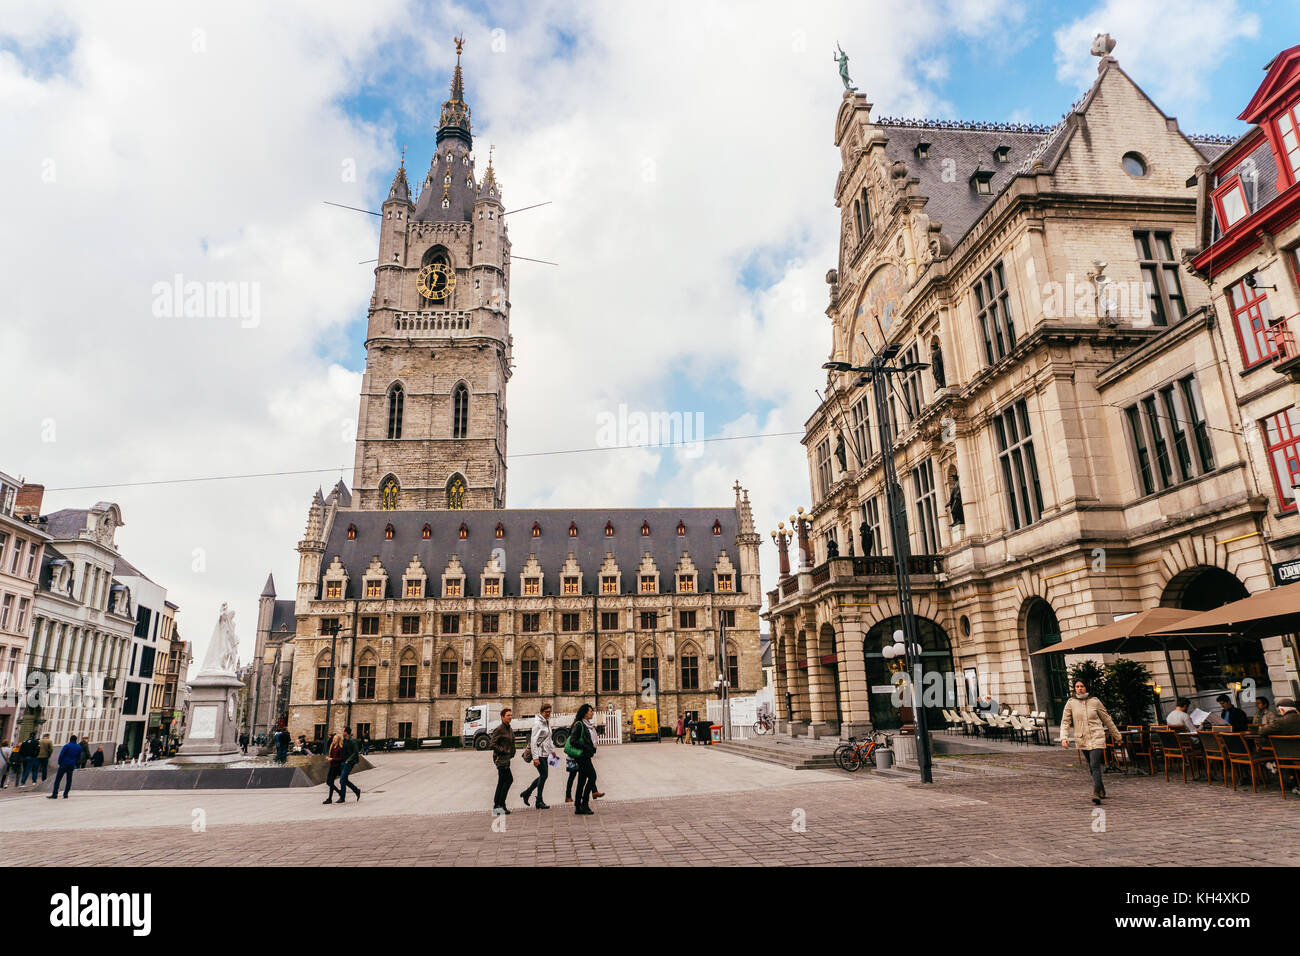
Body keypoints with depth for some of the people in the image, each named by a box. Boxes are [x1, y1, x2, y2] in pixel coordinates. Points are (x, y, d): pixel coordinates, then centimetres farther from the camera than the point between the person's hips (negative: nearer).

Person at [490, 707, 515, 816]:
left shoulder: (509, 729, 13)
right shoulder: (499, 729, -13)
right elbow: (493, 744, -16)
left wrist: (512, 753, 11)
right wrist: (504, 751, -18)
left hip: (506, 758, 9)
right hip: (500, 758, -9)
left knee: (501, 782, 11)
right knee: (509, 779, -11)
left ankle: (496, 807, 16)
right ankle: (501, 804, -5)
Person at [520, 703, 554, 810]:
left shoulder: (547, 722, 12)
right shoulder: (537, 723, -15)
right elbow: (533, 741, -19)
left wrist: (552, 750, 21)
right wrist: (535, 758, -22)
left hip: (545, 753, 9)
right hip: (539, 753, -9)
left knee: (543, 775, 12)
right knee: (543, 775, -6)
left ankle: (526, 793, 25)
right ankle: (539, 801, 5)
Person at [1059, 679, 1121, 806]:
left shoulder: (1095, 701, -1)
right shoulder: (1071, 703, 0)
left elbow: (1107, 719, 10)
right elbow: (1065, 721, 0)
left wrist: (1117, 736, 16)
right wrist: (1064, 737, -14)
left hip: (1096, 738, -3)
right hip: (1082, 739, 3)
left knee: (1095, 765, -16)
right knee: (1092, 767, 14)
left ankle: (1096, 796, -19)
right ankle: (1101, 791, 33)